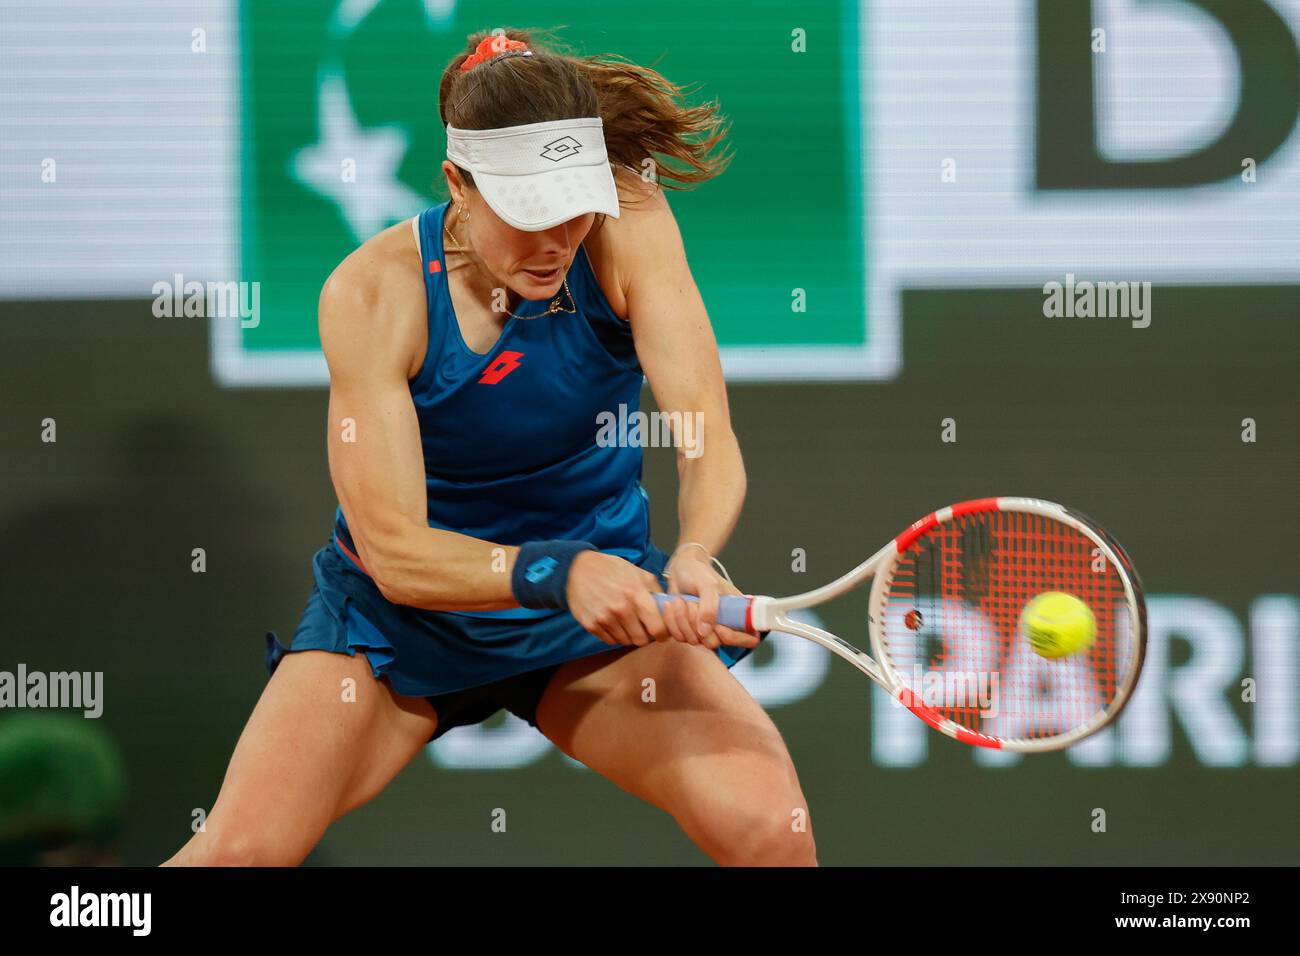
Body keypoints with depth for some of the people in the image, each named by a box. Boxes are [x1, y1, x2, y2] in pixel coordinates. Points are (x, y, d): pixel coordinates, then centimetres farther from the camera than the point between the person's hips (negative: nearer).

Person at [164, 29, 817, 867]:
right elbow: (394, 549, -23)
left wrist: (691, 559, -44)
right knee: (239, 847, -19)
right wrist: (558, 571, -41)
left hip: (606, 608, 1)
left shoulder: (628, 225, -16)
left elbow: (710, 442, -21)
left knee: (770, 825, -24)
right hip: (403, 610, -1)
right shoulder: (373, 293, -20)